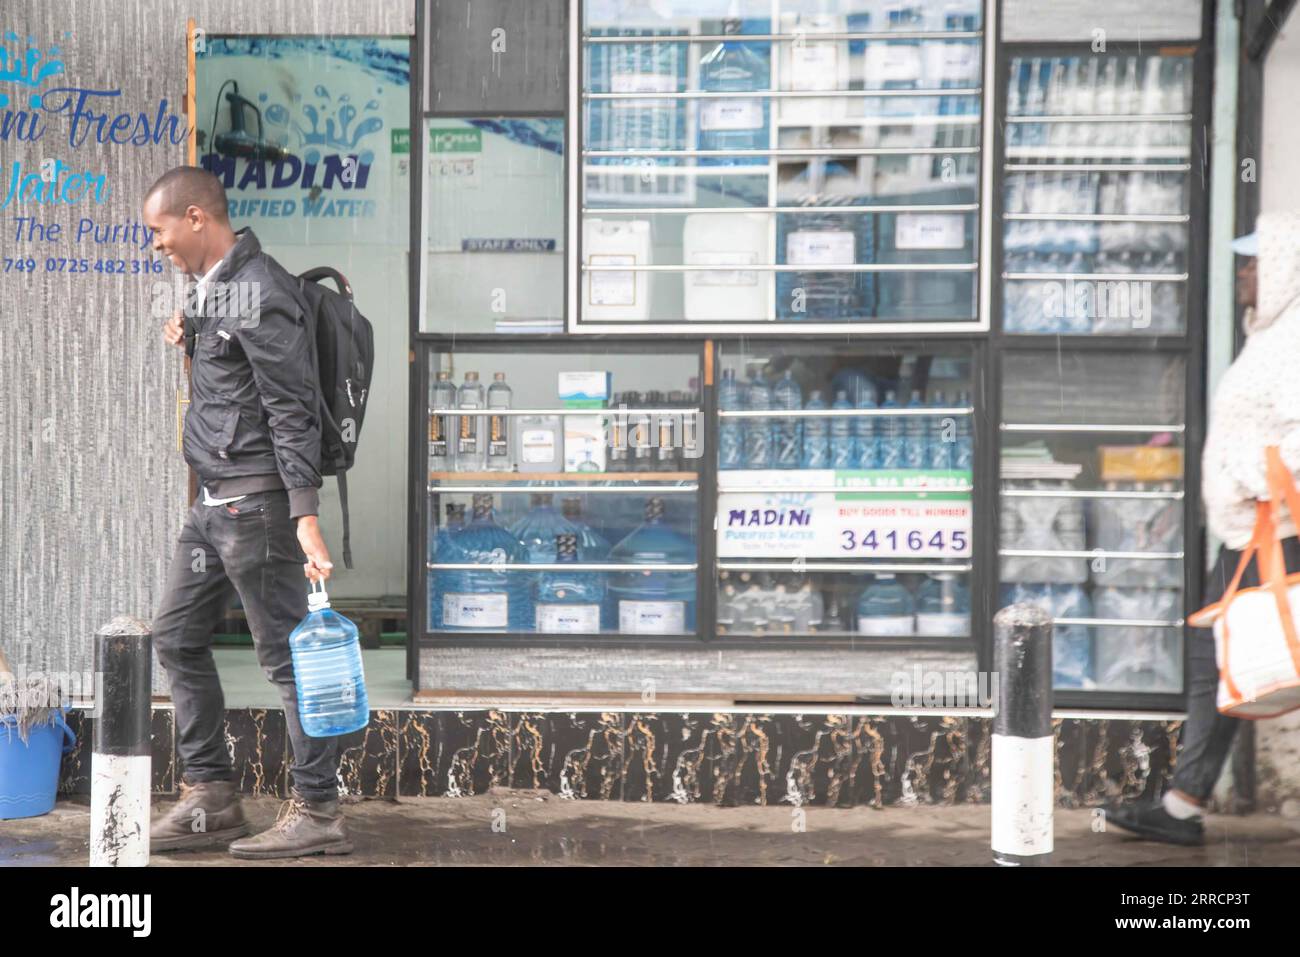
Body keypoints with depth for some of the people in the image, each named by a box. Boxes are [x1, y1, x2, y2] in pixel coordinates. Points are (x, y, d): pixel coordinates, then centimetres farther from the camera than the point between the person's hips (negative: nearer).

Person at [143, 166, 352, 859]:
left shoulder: (259, 294, -15)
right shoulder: (209, 288, 15)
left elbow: (291, 411, -19)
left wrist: (305, 517, -24)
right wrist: (191, 337, 6)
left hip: (255, 500, -10)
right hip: (213, 501, 10)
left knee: (285, 652, -4)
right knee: (176, 636, 13)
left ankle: (316, 814, 4)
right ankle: (212, 799, 21)